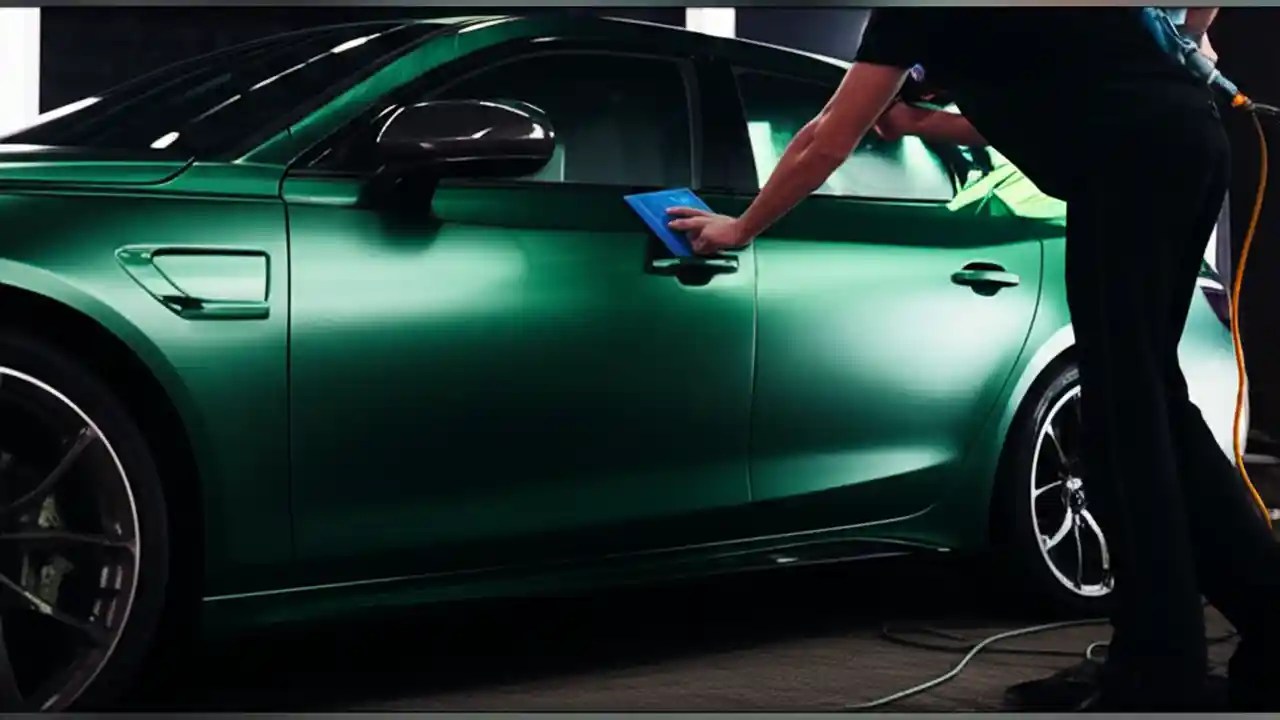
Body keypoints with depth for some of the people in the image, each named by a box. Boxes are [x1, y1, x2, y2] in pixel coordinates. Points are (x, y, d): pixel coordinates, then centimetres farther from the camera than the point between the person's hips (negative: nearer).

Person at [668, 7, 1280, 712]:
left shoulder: (912, 11, 7)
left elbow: (826, 143, 12)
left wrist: (741, 229, 23)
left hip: (1133, 152, -8)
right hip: (1189, 135, 8)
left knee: (1123, 412, -6)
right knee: (1148, 401, 13)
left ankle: (1160, 675, -6)